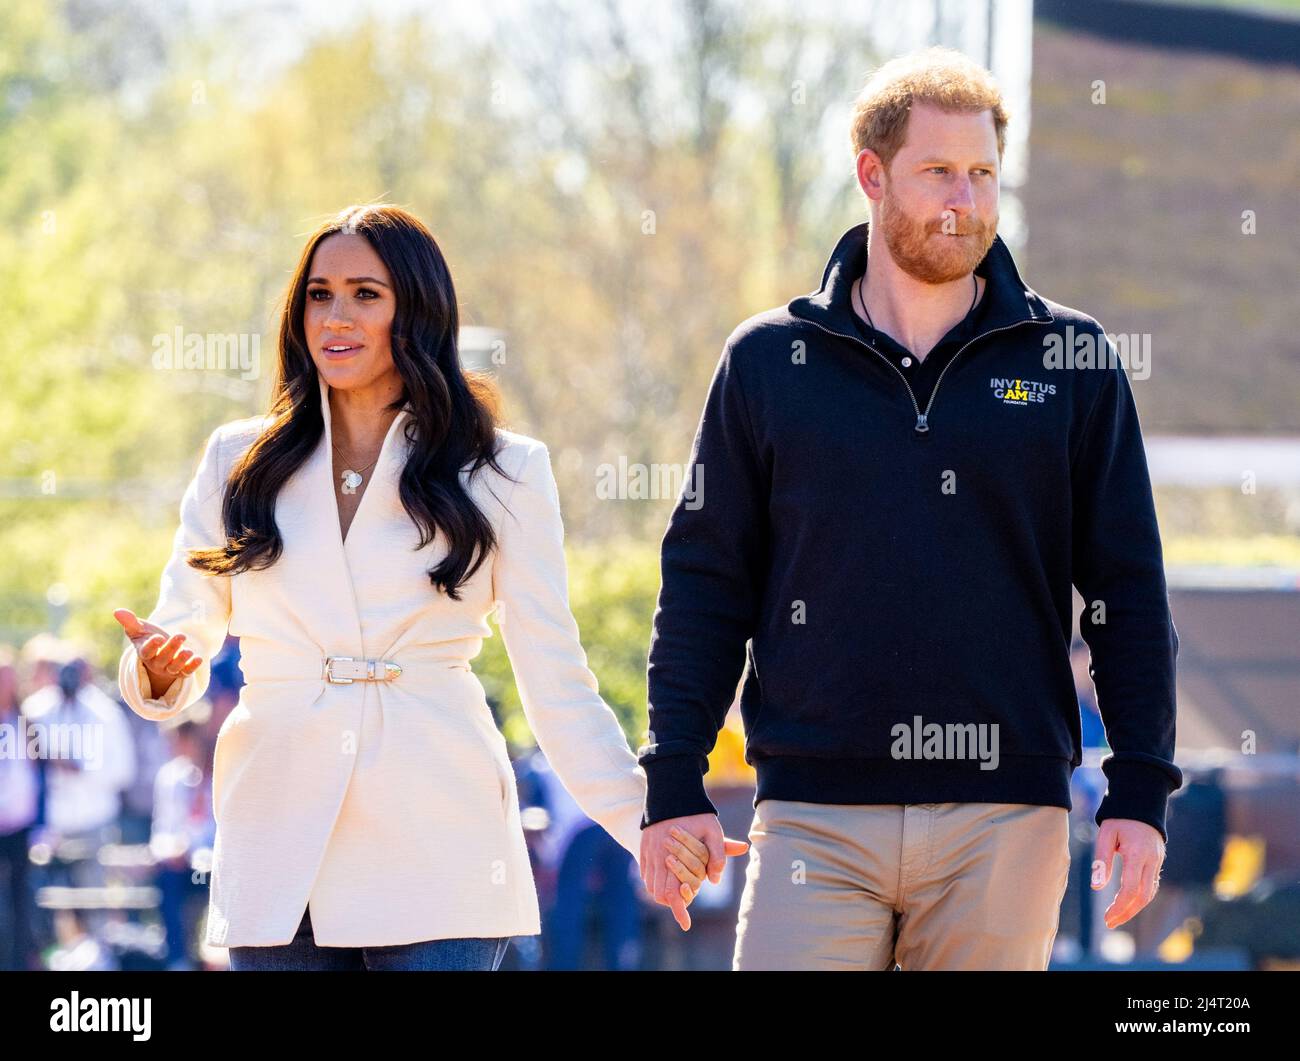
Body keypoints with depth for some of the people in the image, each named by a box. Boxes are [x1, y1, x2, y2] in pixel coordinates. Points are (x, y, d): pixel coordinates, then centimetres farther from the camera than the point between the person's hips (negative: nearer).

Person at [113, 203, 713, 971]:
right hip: (279, 873, 2)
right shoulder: (239, 463, 12)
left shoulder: (504, 473, 7)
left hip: (435, 863, -2)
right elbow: (184, 638, 12)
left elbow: (557, 683, 6)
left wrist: (644, 822, -6)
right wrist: (158, 669, -12)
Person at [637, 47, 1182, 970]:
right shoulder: (769, 360, 7)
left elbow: (1127, 588, 7)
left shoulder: (1070, 360, 7)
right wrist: (675, 785, 2)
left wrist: (1140, 792, 1)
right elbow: (705, 582, 9)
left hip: (1007, 816, 0)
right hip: (817, 817, 0)